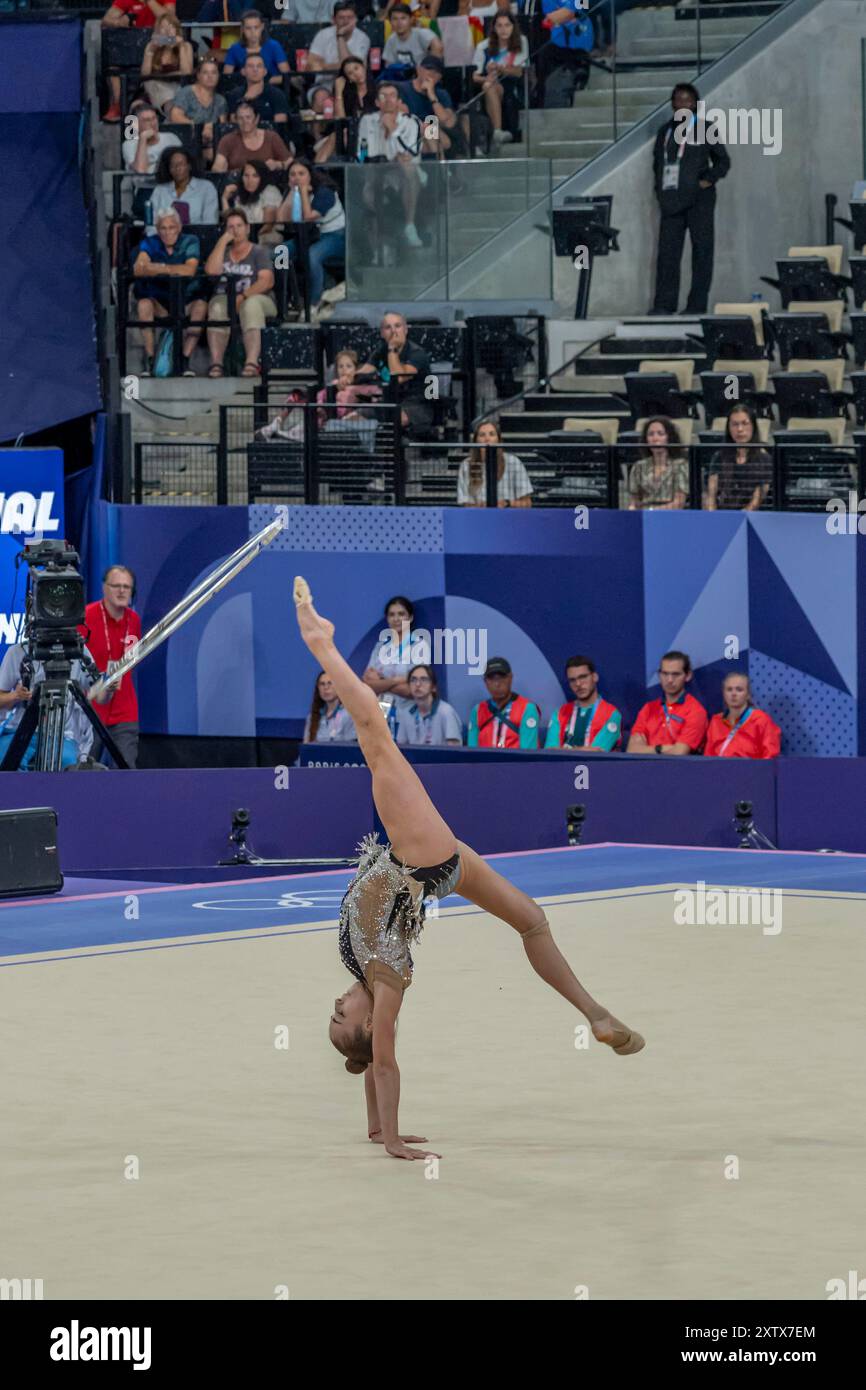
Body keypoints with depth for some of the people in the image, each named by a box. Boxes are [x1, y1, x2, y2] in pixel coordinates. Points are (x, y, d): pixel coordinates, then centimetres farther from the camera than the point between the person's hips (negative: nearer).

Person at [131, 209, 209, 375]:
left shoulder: (190, 242, -4)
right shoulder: (149, 244, -1)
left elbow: (190, 270, -23)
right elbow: (138, 269, -21)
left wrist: (159, 268, -23)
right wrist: (175, 270, -29)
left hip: (186, 299, -1)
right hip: (159, 301, 1)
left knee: (201, 305, -31)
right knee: (143, 304, -30)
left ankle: (186, 359, -25)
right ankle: (149, 360, -24)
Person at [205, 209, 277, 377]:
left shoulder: (259, 252, 12)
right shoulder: (223, 251, 23)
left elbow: (267, 281, -4)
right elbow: (211, 270, 2)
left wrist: (243, 296, -19)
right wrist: (223, 241, 5)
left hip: (257, 298, -2)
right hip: (225, 298, 2)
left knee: (251, 305, -39)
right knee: (217, 307, -34)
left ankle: (252, 363, -52)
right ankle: (216, 363, -44)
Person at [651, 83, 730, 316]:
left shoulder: (705, 130, 4)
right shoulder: (666, 131, 15)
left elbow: (723, 160, 8)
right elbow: (657, 162, 24)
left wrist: (709, 180, -7)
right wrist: (659, 187, 10)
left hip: (698, 199, -3)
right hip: (671, 199, 3)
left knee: (702, 250, -2)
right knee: (667, 251, -3)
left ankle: (697, 304, 0)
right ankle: (664, 304, -3)